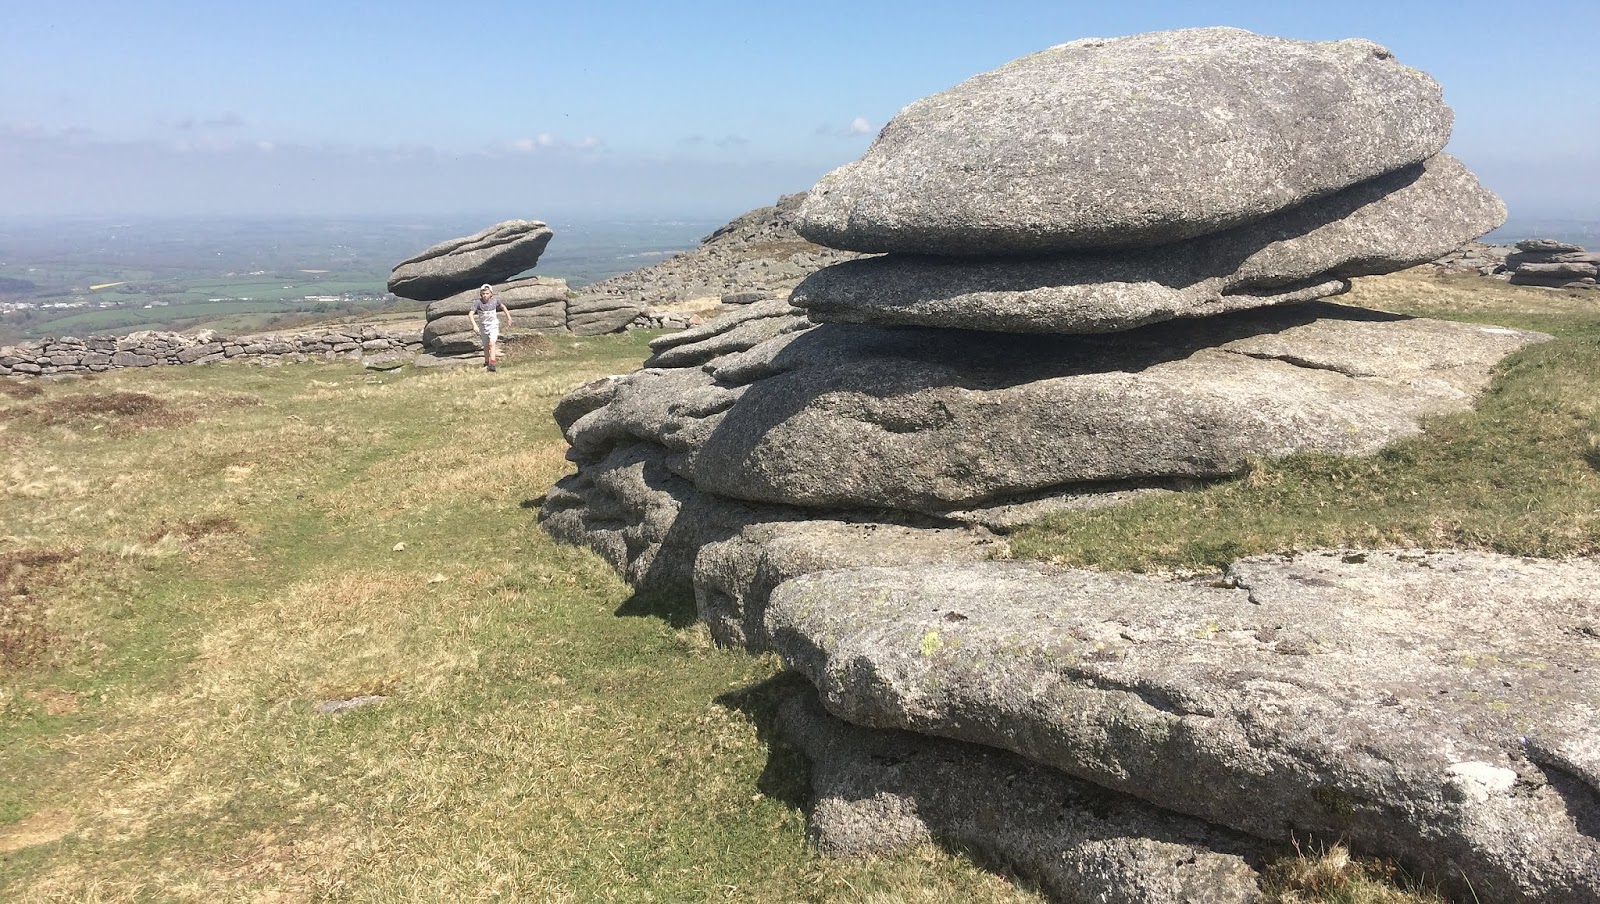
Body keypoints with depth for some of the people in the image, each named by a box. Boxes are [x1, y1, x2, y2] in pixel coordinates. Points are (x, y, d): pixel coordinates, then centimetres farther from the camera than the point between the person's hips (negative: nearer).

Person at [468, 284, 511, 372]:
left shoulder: (495, 301, -12)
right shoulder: (478, 303, -17)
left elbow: (503, 306, 9)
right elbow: (470, 314, -25)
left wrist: (508, 318, 13)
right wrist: (474, 325, -38)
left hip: (493, 326, -2)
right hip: (483, 327, 2)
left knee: (492, 344, -20)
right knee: (486, 346, 17)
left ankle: (492, 364, -26)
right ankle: (486, 363, 36)